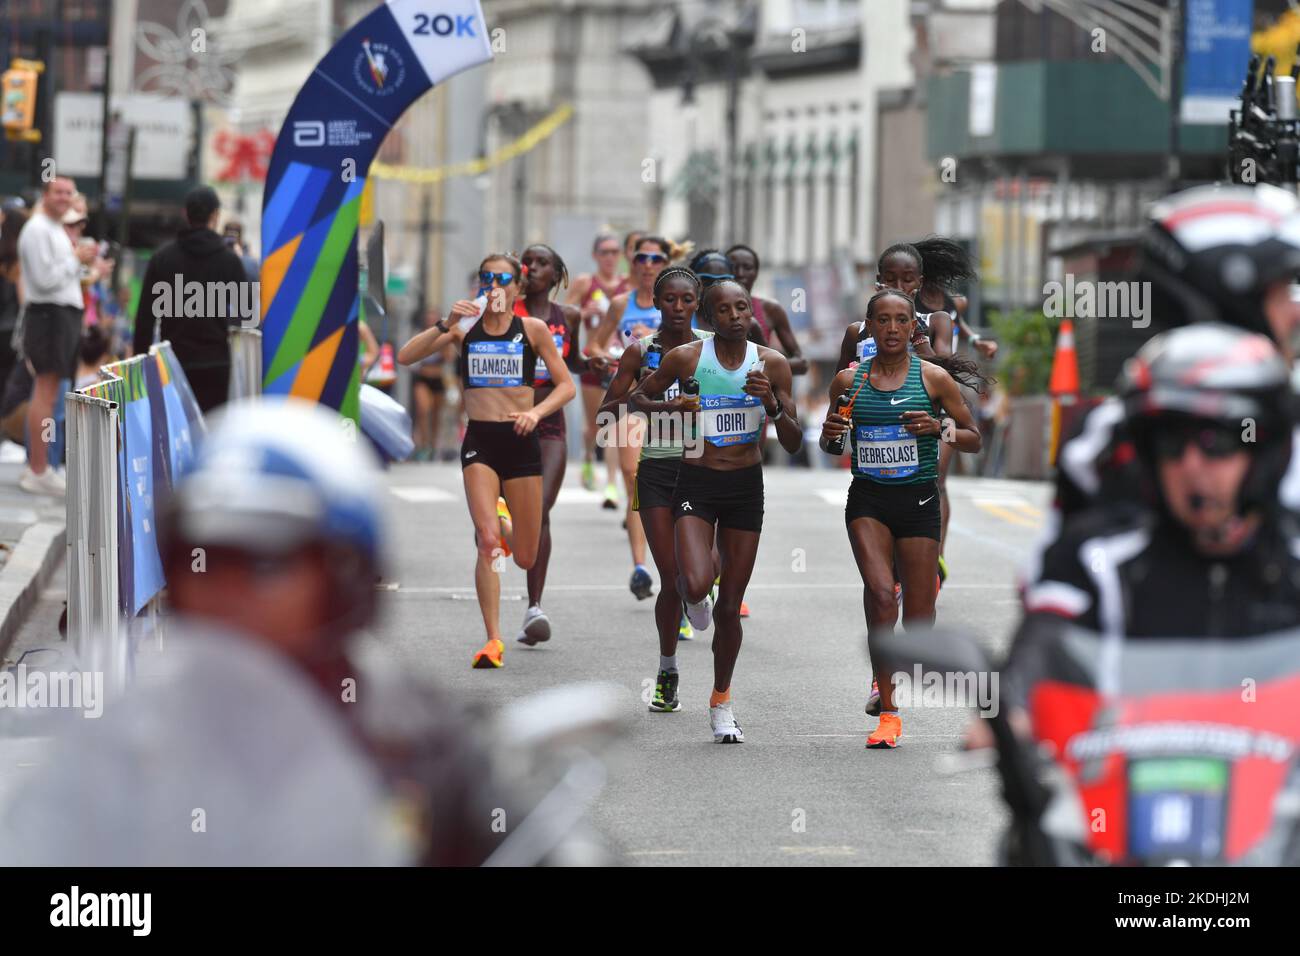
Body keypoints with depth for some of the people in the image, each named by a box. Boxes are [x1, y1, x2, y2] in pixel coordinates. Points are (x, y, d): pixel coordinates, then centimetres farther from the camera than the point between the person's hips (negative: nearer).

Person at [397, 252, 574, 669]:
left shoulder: (533, 329, 2)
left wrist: (536, 412, -15)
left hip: (520, 440, 1)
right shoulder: (465, 327, 3)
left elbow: (566, 385, 3)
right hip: (479, 442, -1)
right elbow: (405, 357, -5)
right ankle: (493, 641, -14)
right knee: (488, 541, -19)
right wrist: (445, 326, -17)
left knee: (525, 558, 6)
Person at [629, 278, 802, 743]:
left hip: (746, 486, 2)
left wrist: (772, 404, -18)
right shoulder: (686, 357, -7)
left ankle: (721, 702, 24)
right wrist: (669, 408, -14)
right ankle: (693, 596, 16)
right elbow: (634, 401, 7)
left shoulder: (771, 363, -2)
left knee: (729, 607, 6)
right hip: (696, 483, -2)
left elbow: (793, 444, 0)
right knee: (696, 584, -24)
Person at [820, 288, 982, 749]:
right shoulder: (848, 380, 5)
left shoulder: (934, 378, -1)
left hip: (918, 501, 0)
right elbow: (830, 445, 18)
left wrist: (940, 430, -15)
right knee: (880, 592, -22)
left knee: (918, 620, 1)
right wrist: (829, 432, -6)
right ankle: (887, 713, -14)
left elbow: (974, 438, 5)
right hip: (867, 500, 0)